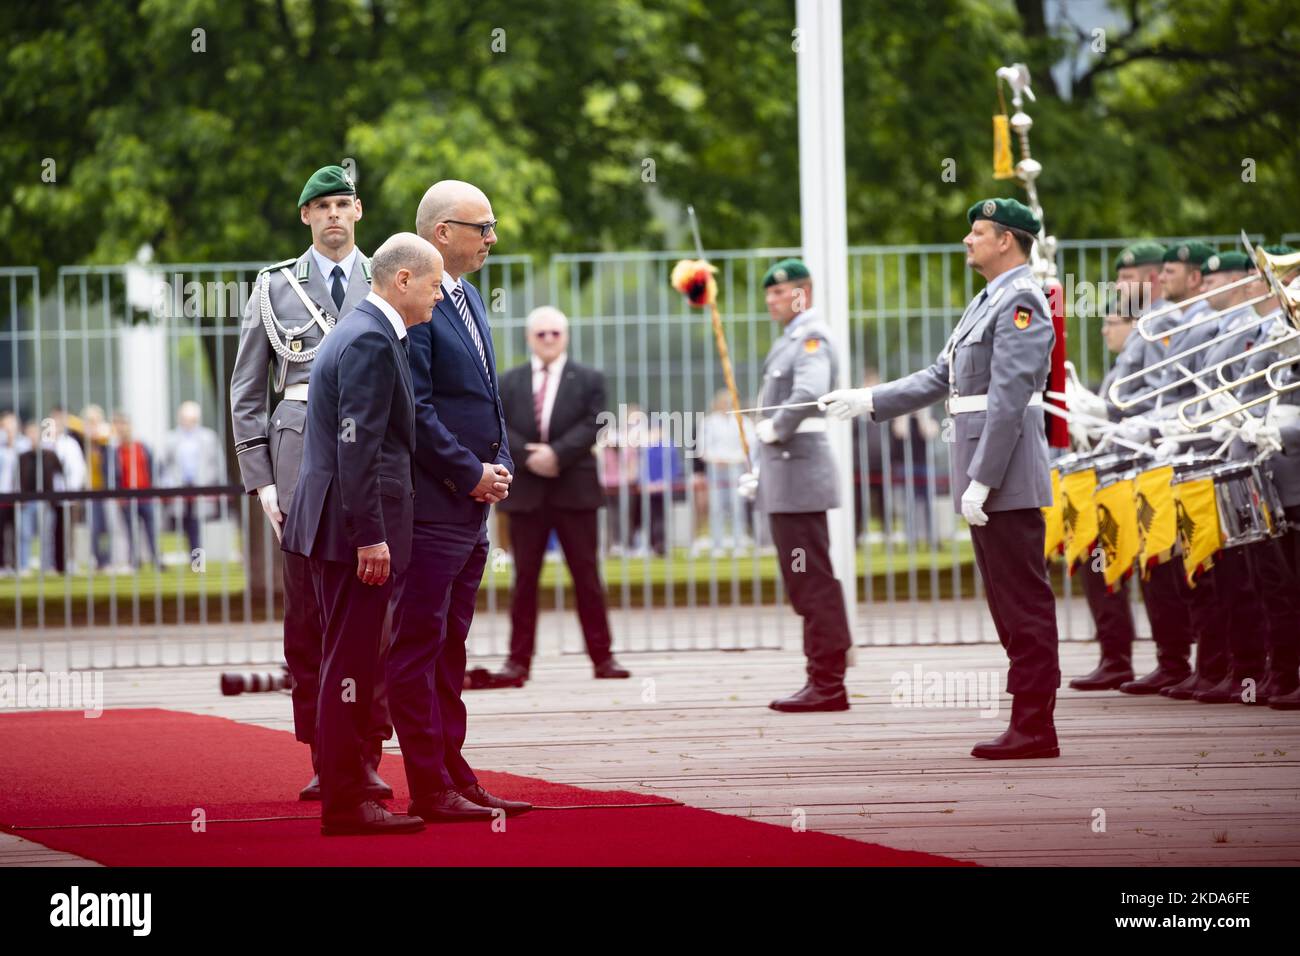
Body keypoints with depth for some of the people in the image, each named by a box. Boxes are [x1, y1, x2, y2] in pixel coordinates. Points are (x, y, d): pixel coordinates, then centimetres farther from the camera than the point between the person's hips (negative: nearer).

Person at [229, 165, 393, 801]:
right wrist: (260, 480, 2)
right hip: (303, 457, 0)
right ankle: (324, 760, 3)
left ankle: (368, 755, 3)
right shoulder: (275, 288, 11)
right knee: (307, 610, -2)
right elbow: (246, 393, 10)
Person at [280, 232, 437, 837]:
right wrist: (371, 536, -22)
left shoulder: (361, 330, 17)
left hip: (334, 524, 11)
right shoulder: (371, 341, -15)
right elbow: (358, 446, -21)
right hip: (355, 523, -11)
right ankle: (345, 803, -4)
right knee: (350, 664, -6)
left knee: (349, 664, 14)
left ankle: (345, 791, 19)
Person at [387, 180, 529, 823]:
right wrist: (470, 475, -14)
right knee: (418, 646, -5)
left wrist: (500, 465, 8)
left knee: (449, 649, 13)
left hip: (470, 505, 10)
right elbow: (414, 409, -19)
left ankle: (455, 780, 16)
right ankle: (430, 790, -4)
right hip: (430, 505, -10)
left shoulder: (468, 296, 17)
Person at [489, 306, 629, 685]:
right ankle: (518, 659, 4)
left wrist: (557, 454, -18)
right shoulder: (509, 382, 12)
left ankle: (602, 655, 3)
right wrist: (529, 457, -15)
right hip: (525, 491, 1)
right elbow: (501, 429, 1)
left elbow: (590, 426, -6)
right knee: (525, 577, 2)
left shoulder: (588, 380, 6)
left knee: (587, 576, 1)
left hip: (575, 488, -1)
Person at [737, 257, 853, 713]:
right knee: (807, 584, 11)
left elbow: (809, 392, -30)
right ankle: (825, 680, 14)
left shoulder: (811, 338, -11)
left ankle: (826, 685, -9)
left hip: (800, 473, -11)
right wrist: (762, 472, 20)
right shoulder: (789, 340, 21)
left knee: (813, 583, -9)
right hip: (784, 476, 11)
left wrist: (776, 429, -17)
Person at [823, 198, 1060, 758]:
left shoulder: (1021, 303, -12)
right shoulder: (988, 303, 19)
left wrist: (980, 480, -21)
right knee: (1009, 603, 11)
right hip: (987, 479, 10)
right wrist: (868, 402, 21)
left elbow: (1008, 399, -19)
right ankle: (1029, 724, 14)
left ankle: (1035, 729, -6)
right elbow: (941, 379, 24)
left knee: (1023, 603, -7)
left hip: (1004, 479, -10)